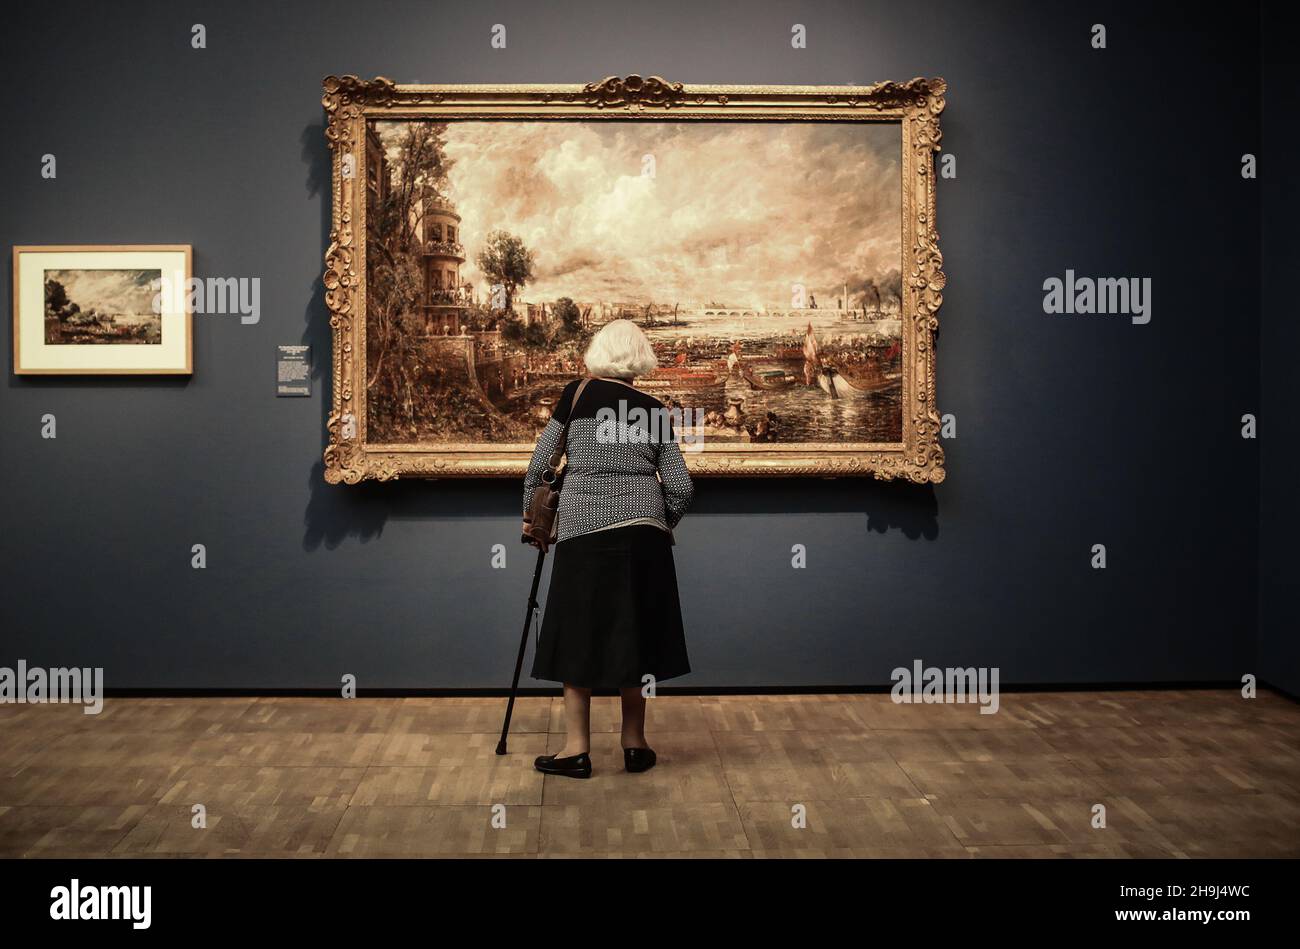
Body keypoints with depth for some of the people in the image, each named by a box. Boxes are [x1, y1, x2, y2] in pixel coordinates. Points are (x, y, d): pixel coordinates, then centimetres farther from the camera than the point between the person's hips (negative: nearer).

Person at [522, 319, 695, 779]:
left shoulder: (577, 393, 3)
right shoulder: (656, 410, 9)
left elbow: (539, 465, 5)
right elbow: (681, 487, 7)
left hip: (584, 525, -3)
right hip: (643, 529, 3)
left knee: (579, 633, 5)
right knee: (633, 634, 11)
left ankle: (577, 749, 6)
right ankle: (635, 745, 18)